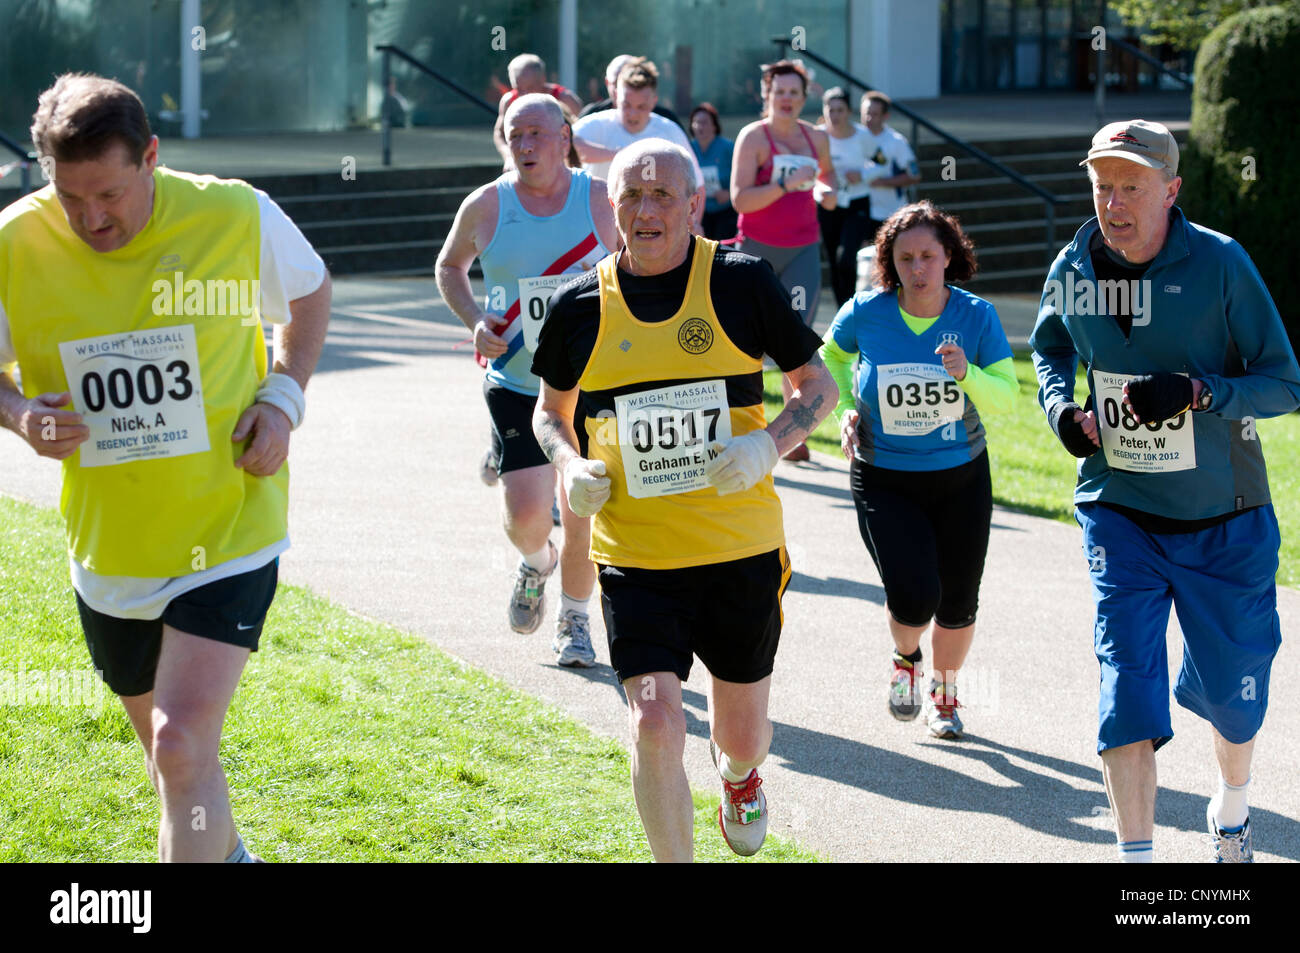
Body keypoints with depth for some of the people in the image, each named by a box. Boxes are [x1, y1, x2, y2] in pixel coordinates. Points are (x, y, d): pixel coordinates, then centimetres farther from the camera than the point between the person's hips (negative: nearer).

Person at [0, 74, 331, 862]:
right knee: (167, 743, 22)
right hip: (108, 550, 3)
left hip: (228, 534, -3)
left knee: (183, 750, -19)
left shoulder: (238, 218, -15)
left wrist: (283, 396, -9)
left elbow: (311, 292, 7)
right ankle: (227, 852, 50)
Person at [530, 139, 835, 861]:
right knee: (655, 726, -17)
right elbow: (550, 411, 17)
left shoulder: (741, 281, -5)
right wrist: (572, 466, -4)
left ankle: (739, 776, 52)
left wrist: (770, 444, -14)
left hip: (742, 549, 0)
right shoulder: (581, 306, 0)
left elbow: (819, 386, 5)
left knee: (743, 737, 14)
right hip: (635, 556, 0)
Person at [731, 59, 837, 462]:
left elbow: (826, 172, 30)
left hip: (802, 250, 3)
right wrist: (785, 185, -25)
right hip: (757, 248, -3)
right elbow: (740, 198, -15)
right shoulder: (753, 137, -7)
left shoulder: (816, 137, 8)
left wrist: (827, 189, 7)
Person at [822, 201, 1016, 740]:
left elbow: (1007, 399, -10)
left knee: (957, 603, 9)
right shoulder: (866, 312, -11)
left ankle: (943, 693, 38)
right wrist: (845, 410, -2)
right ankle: (905, 657, 20)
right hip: (884, 481, -2)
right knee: (914, 598, -17)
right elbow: (832, 356, 12)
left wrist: (967, 373, -28)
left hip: (961, 480, 2)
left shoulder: (976, 316, -10)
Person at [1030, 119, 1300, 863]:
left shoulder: (1220, 264, -15)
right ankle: (1137, 858, -7)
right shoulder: (1074, 269, -4)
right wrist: (1060, 405, -4)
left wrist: (1197, 391, -28)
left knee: (1231, 692, 12)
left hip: (1223, 521, -1)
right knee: (1127, 682, -11)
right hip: (1119, 513, 2)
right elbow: (1050, 346, 17)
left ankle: (1232, 808, 42)